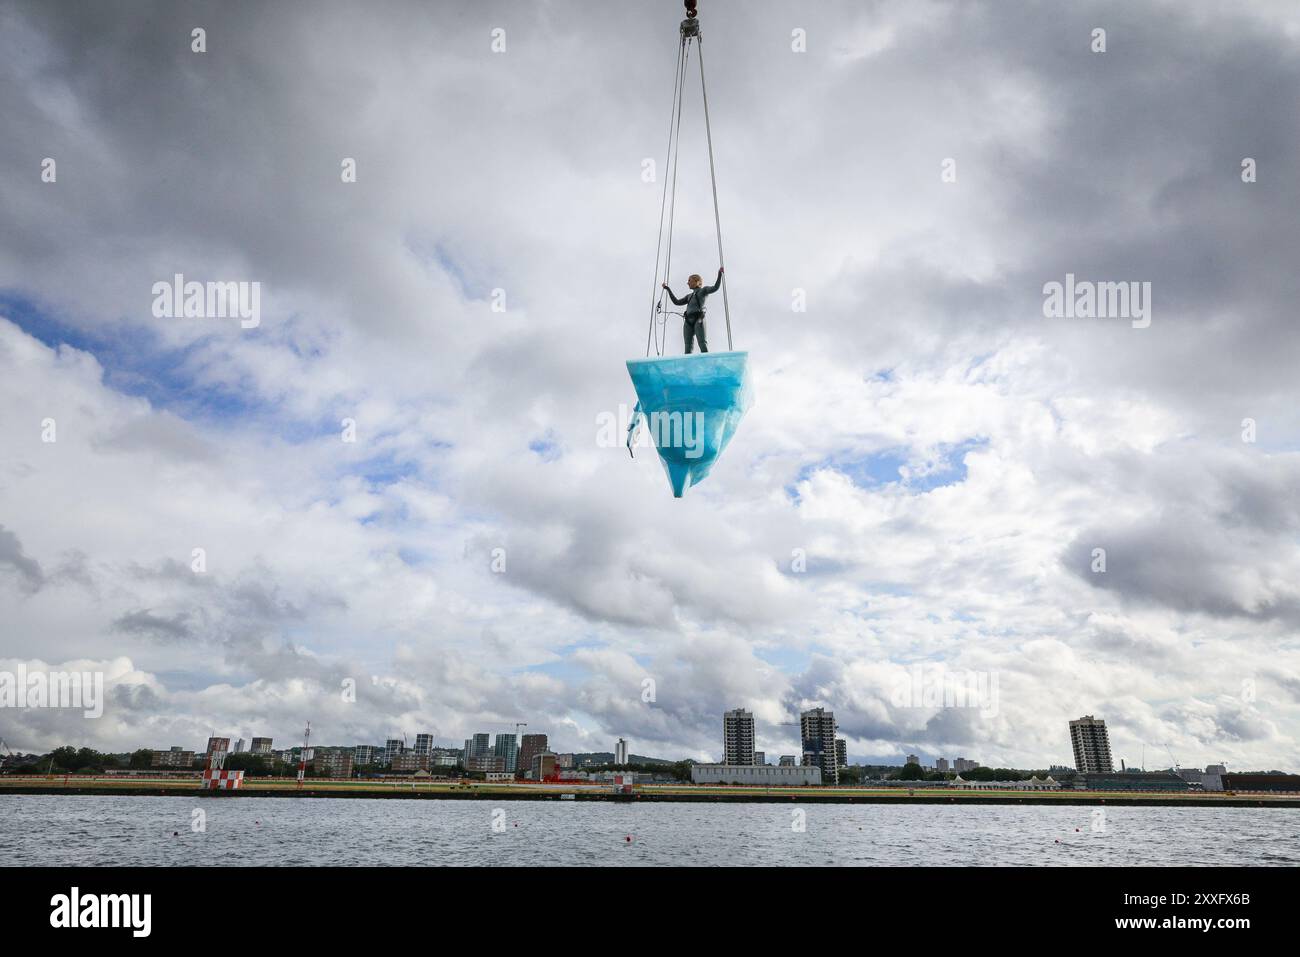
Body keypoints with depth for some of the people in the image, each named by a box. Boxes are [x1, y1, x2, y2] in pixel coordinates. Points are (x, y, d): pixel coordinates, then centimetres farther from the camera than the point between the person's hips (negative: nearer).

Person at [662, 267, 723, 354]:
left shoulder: (704, 290, 15)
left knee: (703, 344, -19)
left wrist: (720, 274, -9)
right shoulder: (689, 296, 32)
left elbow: (715, 288, -2)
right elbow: (677, 302, 30)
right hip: (688, 321, 6)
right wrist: (668, 289, 34)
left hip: (699, 319, -6)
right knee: (688, 347, -9)